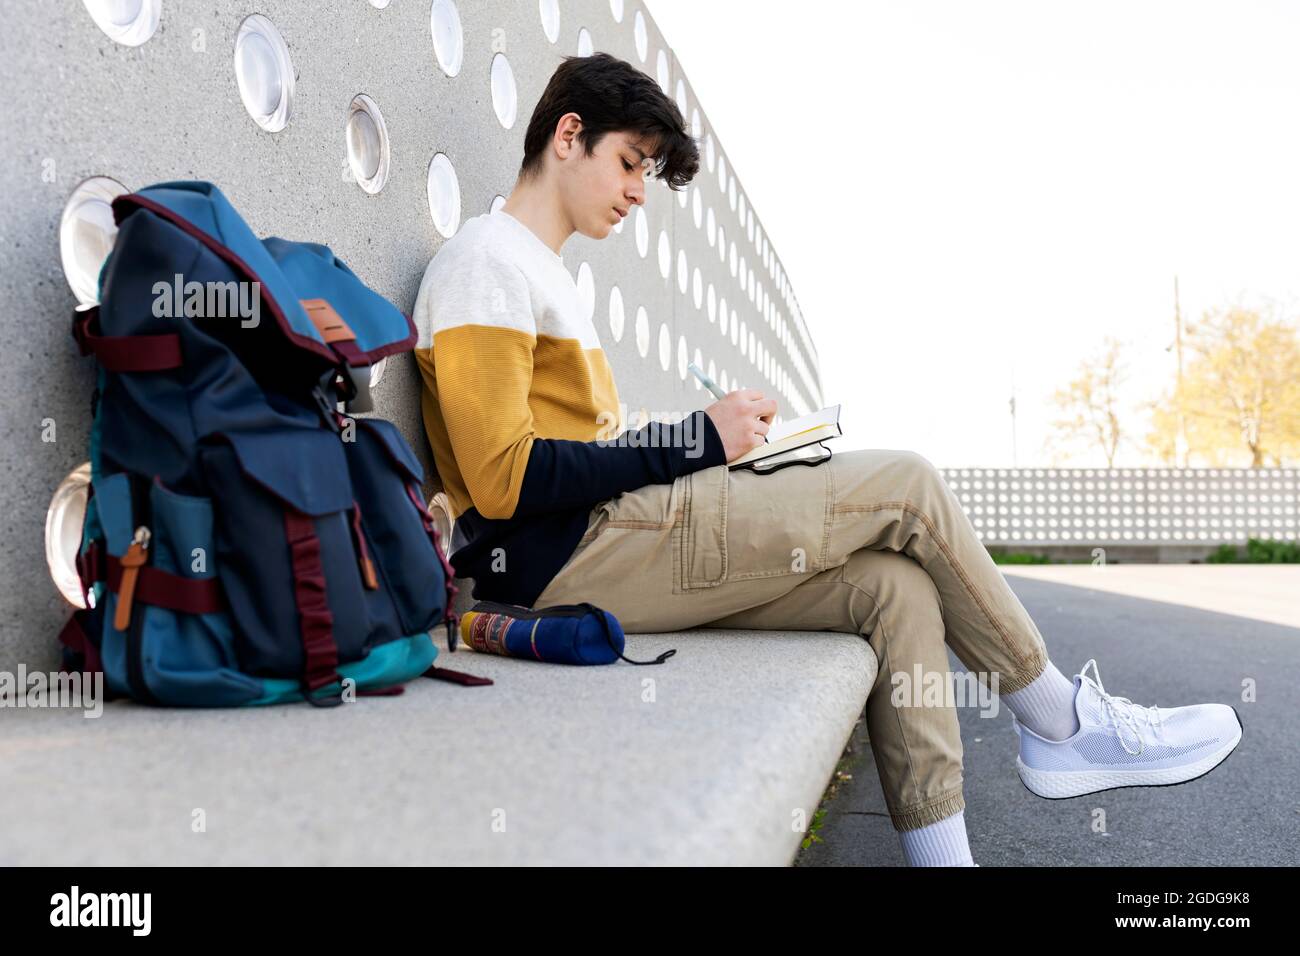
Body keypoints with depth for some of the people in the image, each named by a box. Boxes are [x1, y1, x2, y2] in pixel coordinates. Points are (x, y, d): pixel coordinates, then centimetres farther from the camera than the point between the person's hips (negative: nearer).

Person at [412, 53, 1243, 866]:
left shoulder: (545, 274, 25)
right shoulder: (484, 260, -6)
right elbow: (504, 479, -17)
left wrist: (713, 439, 4)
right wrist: (695, 440, -12)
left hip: (603, 543, 9)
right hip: (565, 559, -9)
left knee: (894, 586, -5)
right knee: (905, 486, -11)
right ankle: (1062, 723, 7)